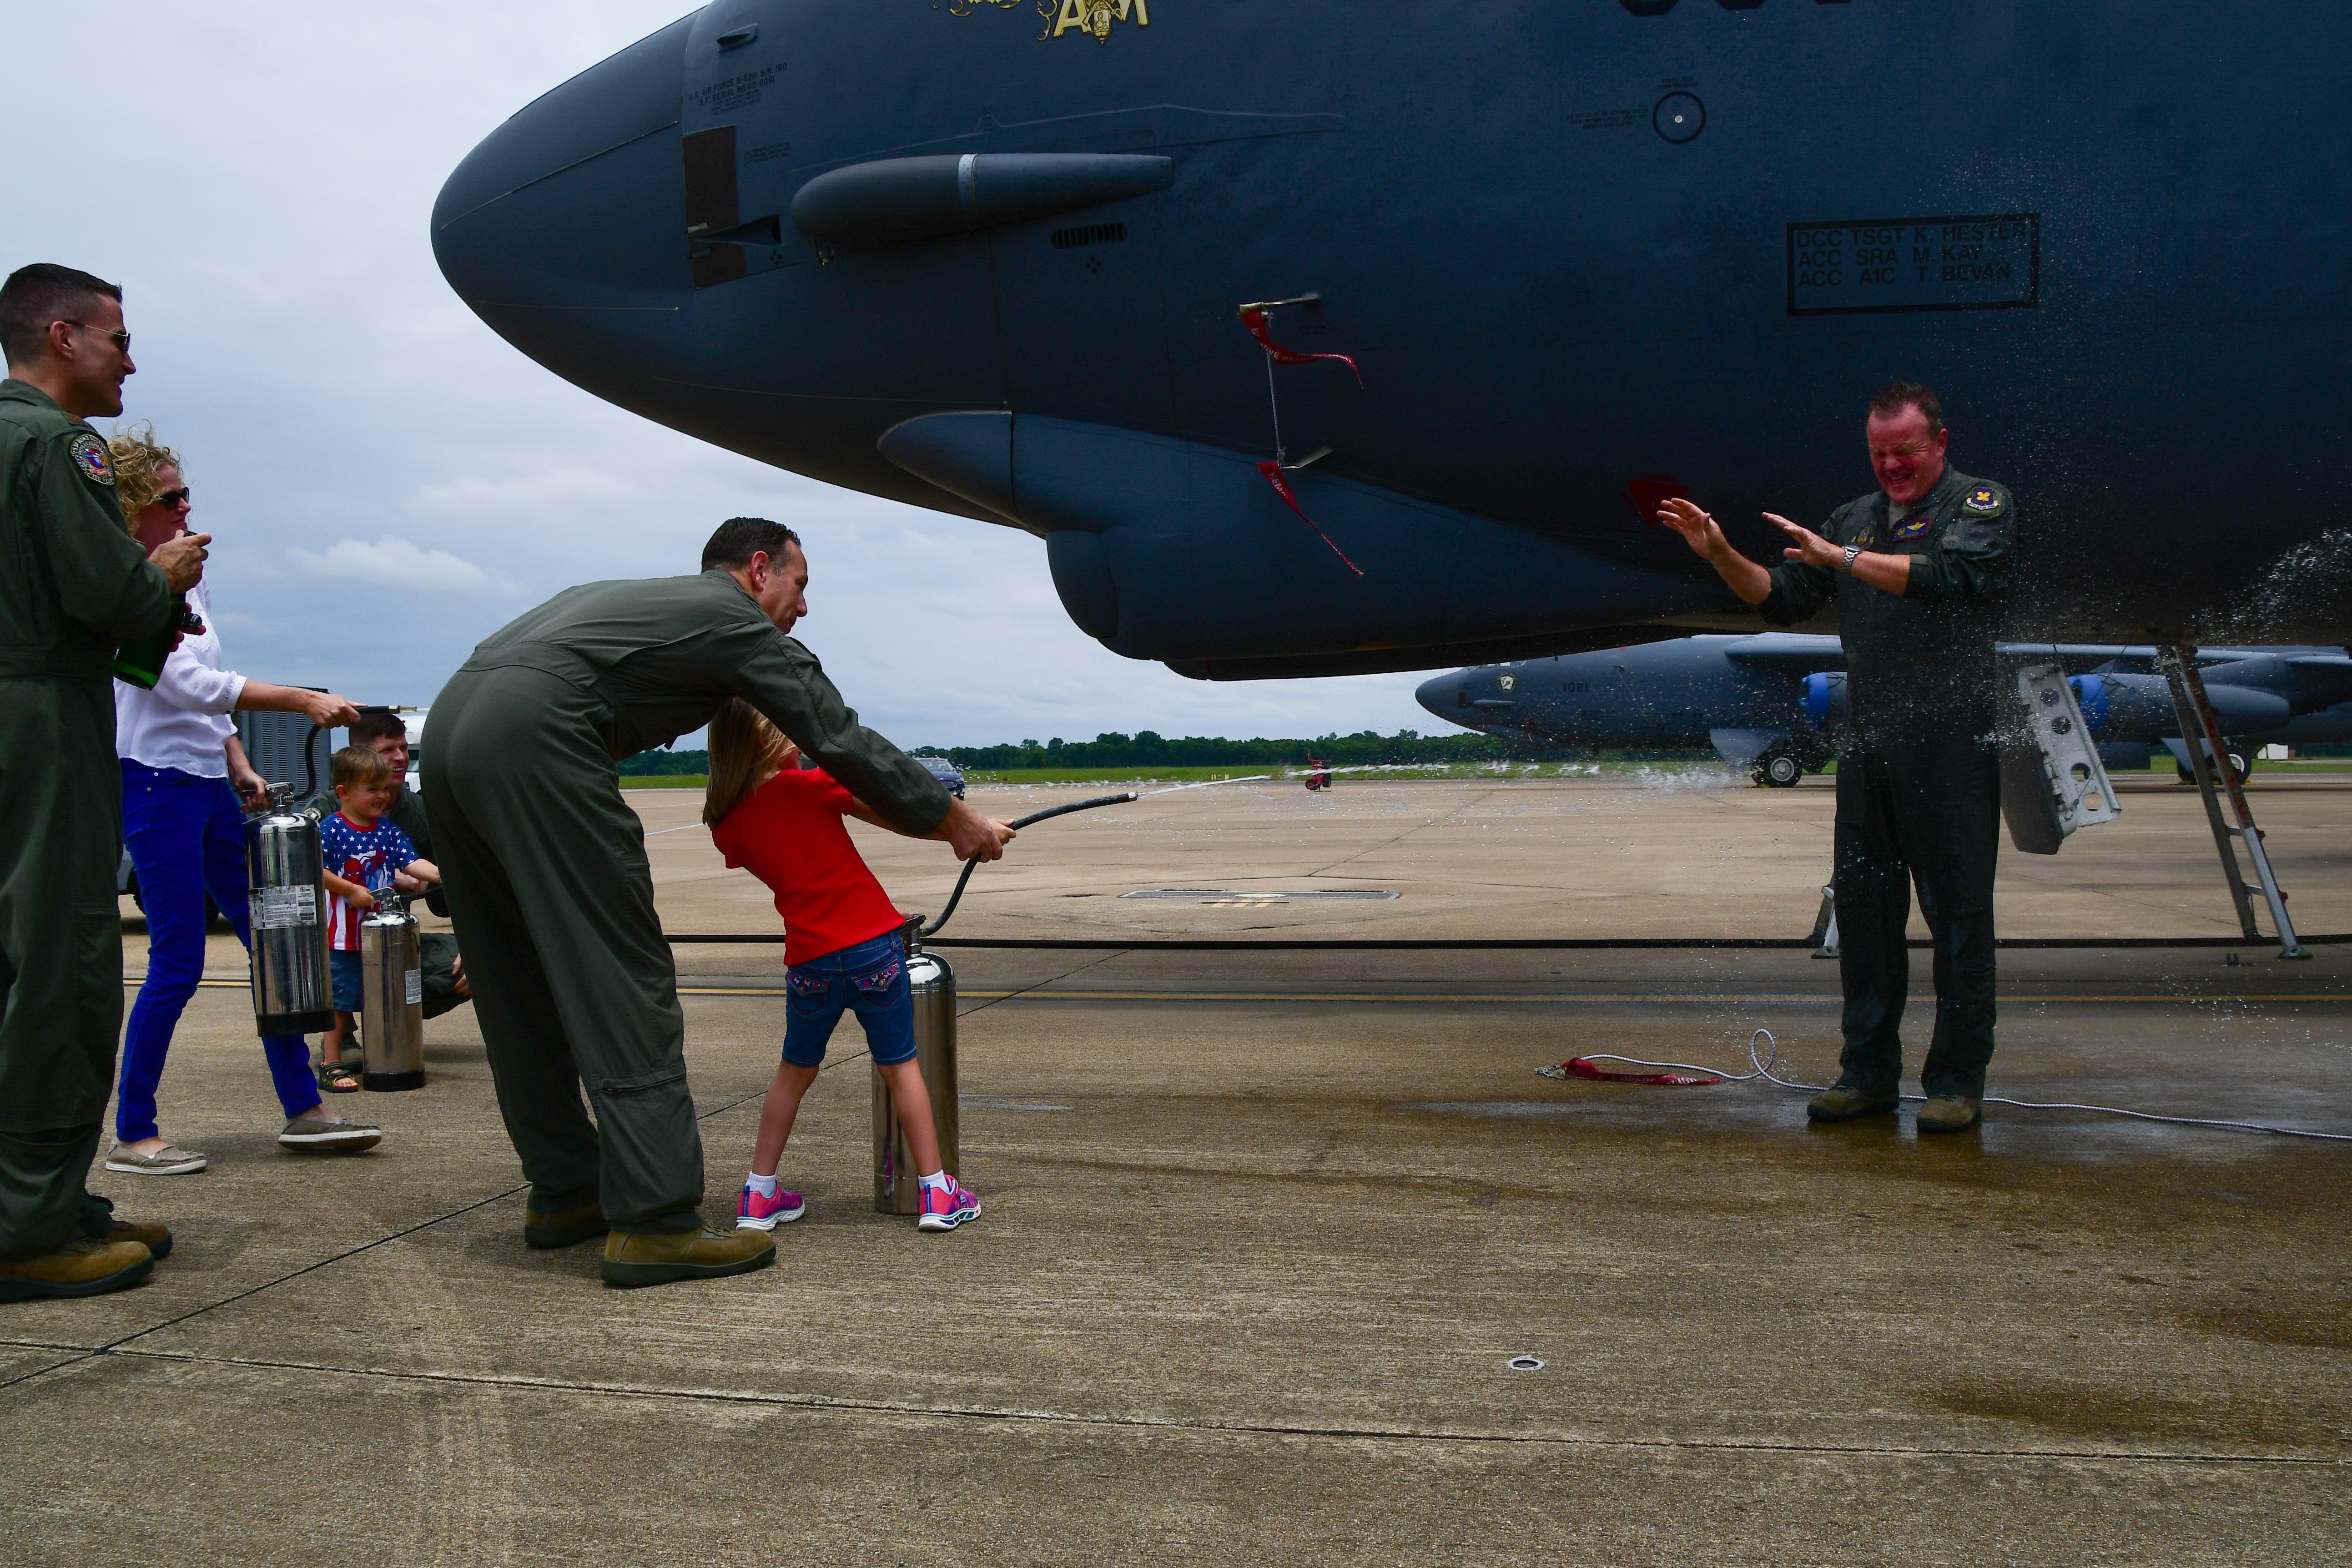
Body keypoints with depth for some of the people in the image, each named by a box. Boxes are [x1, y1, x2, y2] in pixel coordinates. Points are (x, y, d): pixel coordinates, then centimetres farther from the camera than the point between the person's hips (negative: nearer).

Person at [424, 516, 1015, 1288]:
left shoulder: (624, 596, 32)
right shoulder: (738, 620, 10)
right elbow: (843, 742, 8)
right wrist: (955, 820, 18)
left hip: (449, 727, 9)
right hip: (532, 741, -9)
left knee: (525, 988, 15)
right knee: (623, 985, -6)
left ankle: (564, 1192, 24)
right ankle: (653, 1219, -8)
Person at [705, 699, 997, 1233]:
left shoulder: (728, 825, 4)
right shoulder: (810, 786, -7)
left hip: (809, 959, 3)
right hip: (872, 944, -3)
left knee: (795, 1070, 20)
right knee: (900, 1066, 9)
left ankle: (758, 1195, 22)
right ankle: (937, 1193, 11)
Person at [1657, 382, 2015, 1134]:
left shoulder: (1981, 504, 3)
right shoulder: (1854, 518, 19)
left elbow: (1946, 577, -16)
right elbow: (1783, 600, 16)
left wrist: (1841, 558, -15)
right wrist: (1720, 554, 1)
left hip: (1953, 742, -5)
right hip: (1868, 744, 5)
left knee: (1958, 914, -1)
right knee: (1863, 908, 7)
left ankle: (1958, 1080, 7)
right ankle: (1869, 1072, 16)